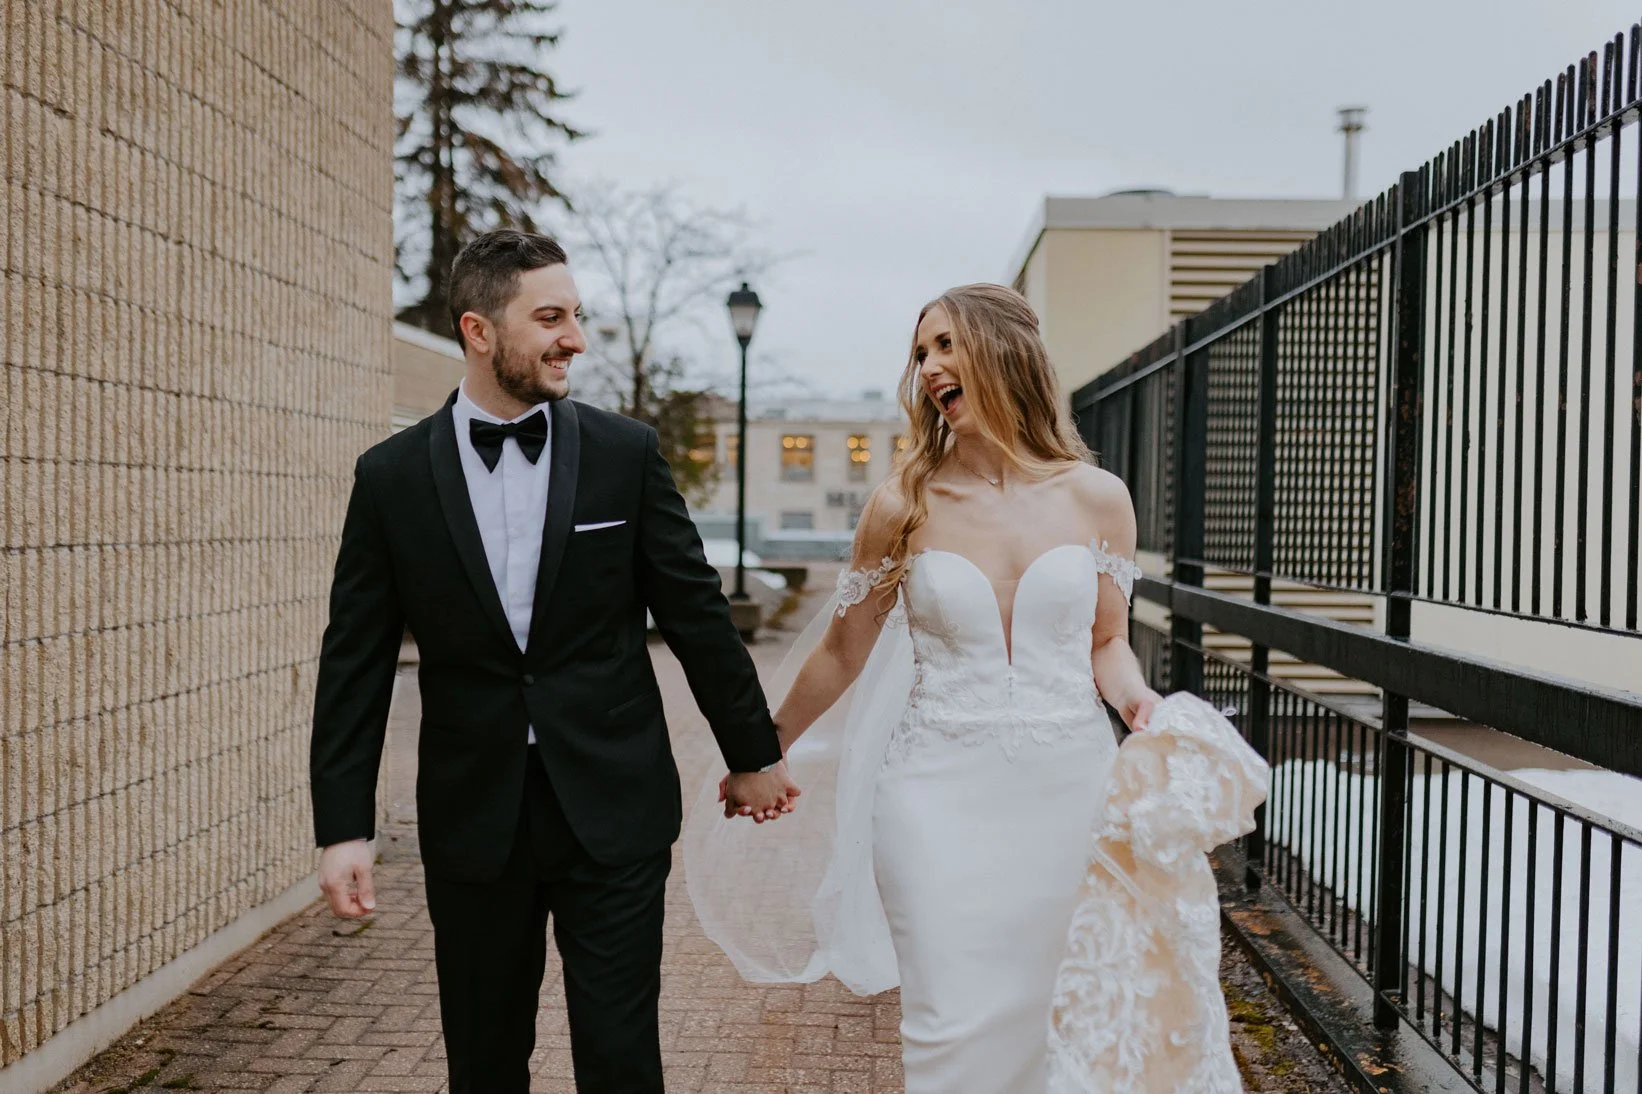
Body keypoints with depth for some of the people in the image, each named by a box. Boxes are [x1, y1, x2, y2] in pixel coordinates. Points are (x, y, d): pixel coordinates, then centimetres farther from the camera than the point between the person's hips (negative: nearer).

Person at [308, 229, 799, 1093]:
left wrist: (753, 754, 10)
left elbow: (697, 615, 3)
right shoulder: (392, 477, -2)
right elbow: (356, 663, 0)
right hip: (474, 818, 1)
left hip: (614, 811, -1)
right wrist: (343, 827, -4)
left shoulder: (625, 454, -2)